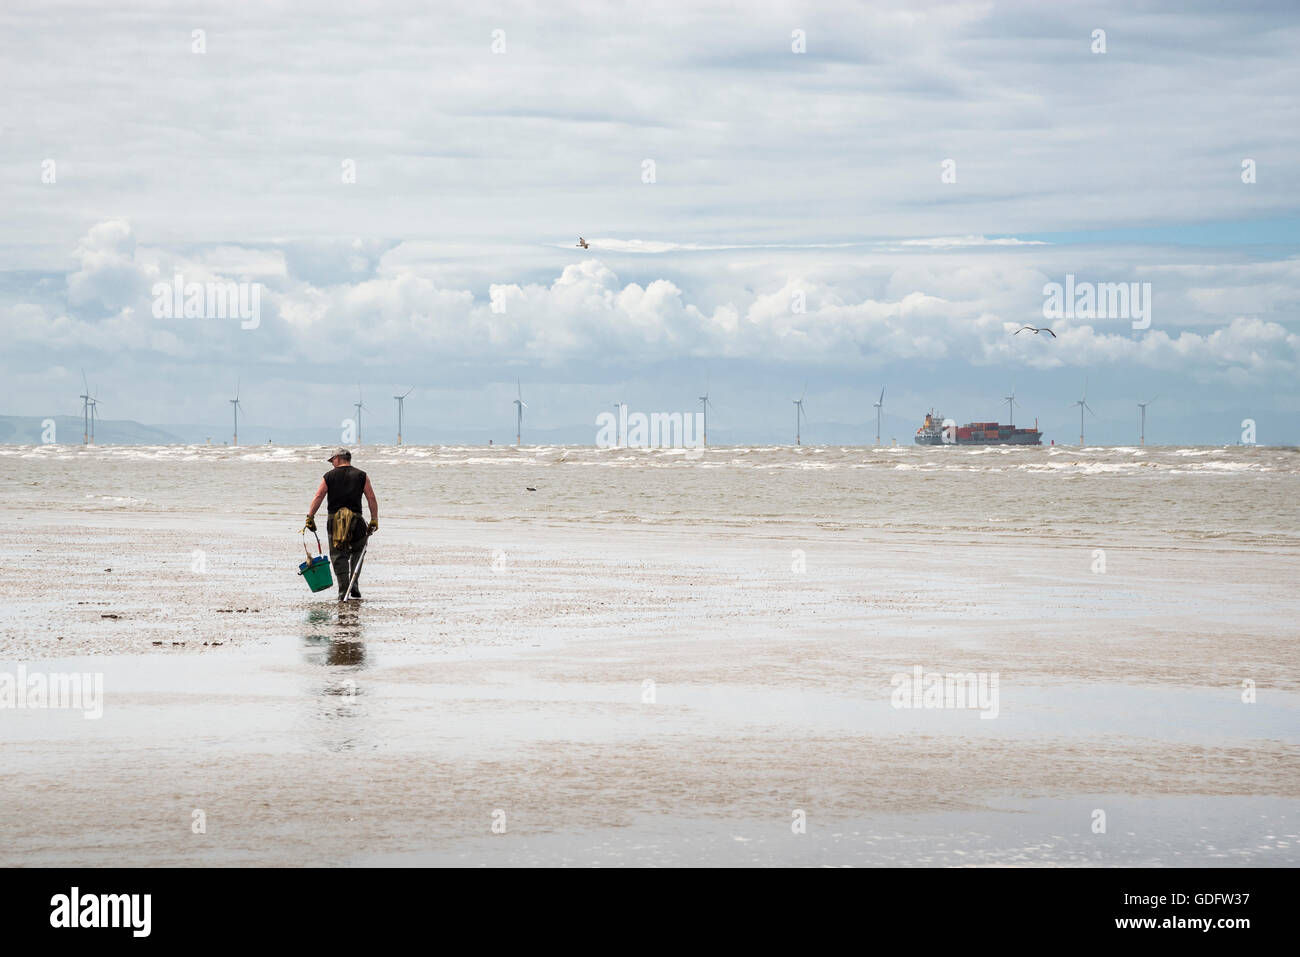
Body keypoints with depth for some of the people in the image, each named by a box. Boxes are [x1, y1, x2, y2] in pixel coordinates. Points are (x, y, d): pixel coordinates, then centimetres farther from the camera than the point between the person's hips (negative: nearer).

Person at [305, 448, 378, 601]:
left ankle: (343, 591, -4)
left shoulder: (329, 476, 6)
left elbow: (318, 497, -1)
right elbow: (371, 499, 4)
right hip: (355, 518, 1)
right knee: (357, 551, 20)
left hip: (334, 519, -1)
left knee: (338, 555, 4)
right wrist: (374, 520, 7)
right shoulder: (361, 476, 8)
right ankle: (354, 585, 12)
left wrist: (310, 517, -1)